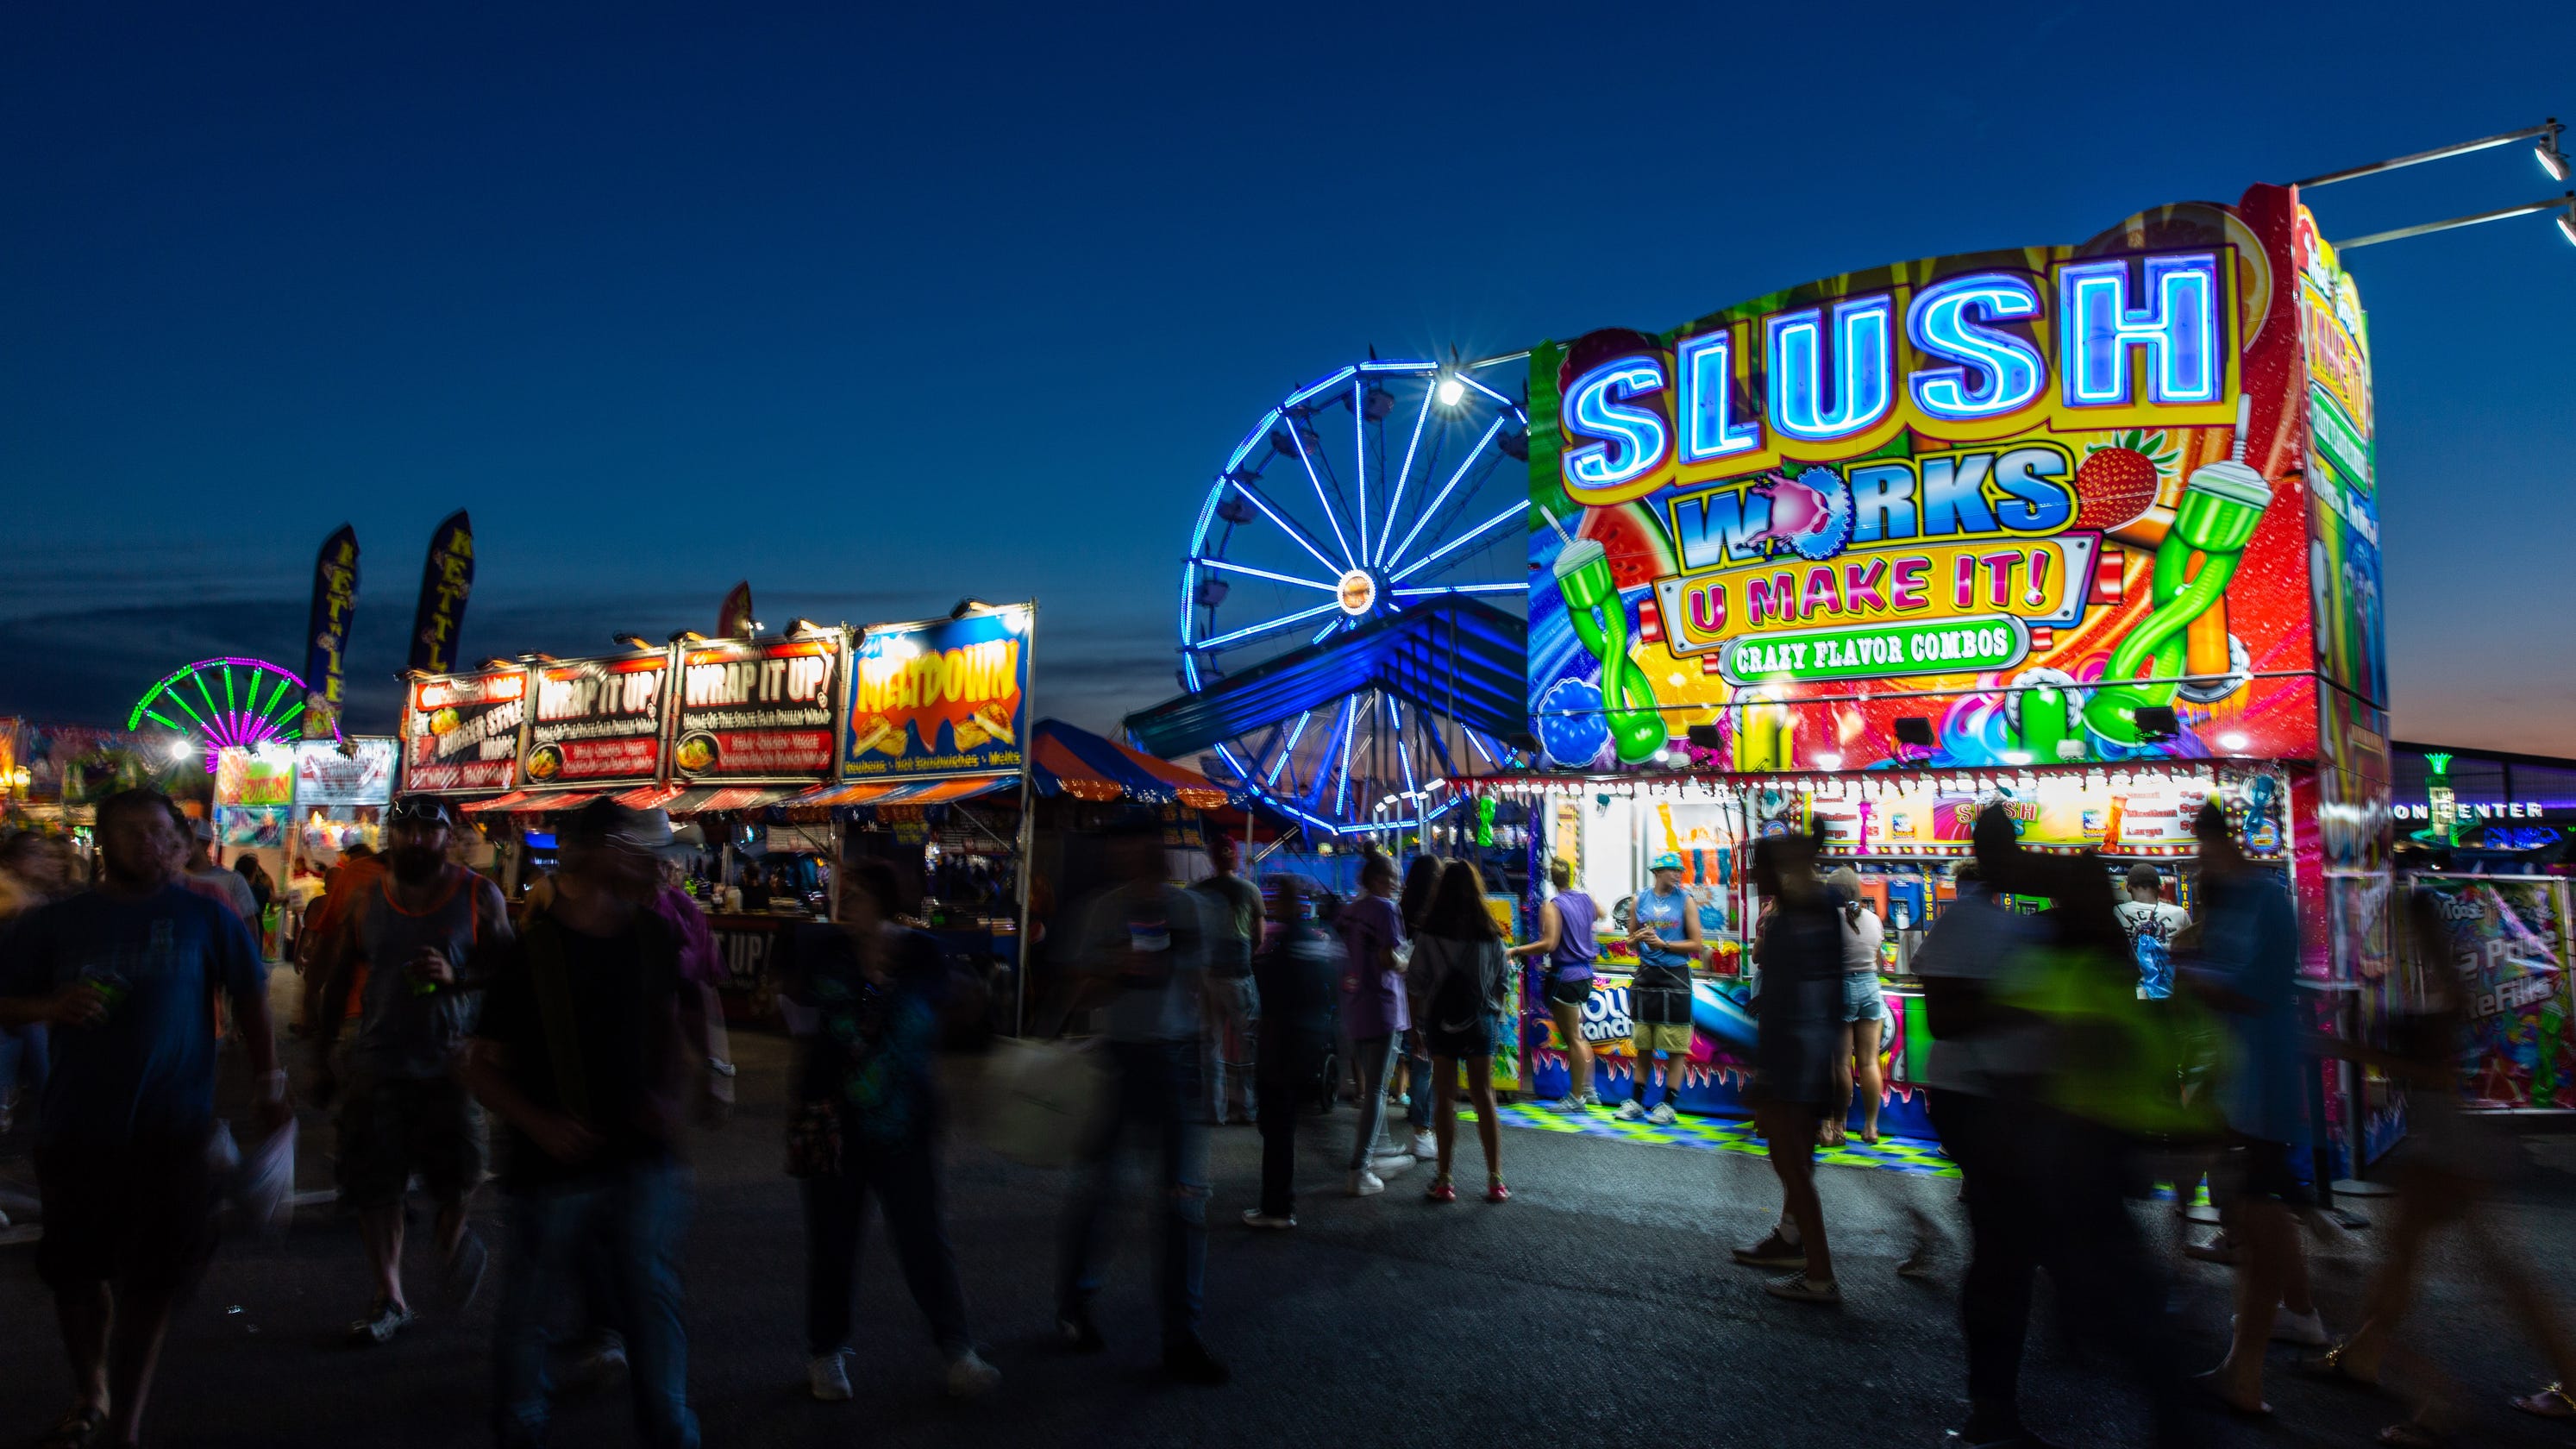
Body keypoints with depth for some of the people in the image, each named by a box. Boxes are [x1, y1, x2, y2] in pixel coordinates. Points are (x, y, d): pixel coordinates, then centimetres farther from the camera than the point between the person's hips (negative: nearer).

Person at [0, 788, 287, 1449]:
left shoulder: (205, 917, -2)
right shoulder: (55, 922, 2)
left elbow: (250, 1000, 3)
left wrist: (269, 1086, -1)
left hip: (172, 1130, -2)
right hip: (76, 1127, 2)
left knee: (152, 1280, 4)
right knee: (76, 1269, 14)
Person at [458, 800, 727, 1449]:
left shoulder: (654, 938, 2)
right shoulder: (529, 952, -8)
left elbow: (686, 1017, 18)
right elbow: (482, 1066, -5)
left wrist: (709, 1074, 2)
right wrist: (538, 1123, -18)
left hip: (640, 1157, 2)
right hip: (557, 1165, -2)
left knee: (654, 1298, 7)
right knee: (527, 1307, 11)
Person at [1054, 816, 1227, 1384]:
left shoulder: (1187, 907, 6)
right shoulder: (1105, 910, -2)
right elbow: (1081, 993, 0)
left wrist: (1203, 1054, 13)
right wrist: (1117, 972, -20)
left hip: (1175, 1057, 2)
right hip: (1115, 1055, -2)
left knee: (1186, 1194, 1)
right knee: (1095, 1183, 7)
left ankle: (1182, 1336, 10)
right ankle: (1073, 1305, 30)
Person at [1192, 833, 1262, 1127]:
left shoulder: (1197, 891, 2)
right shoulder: (1249, 890, -2)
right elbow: (1259, 935, 5)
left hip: (1206, 972, 2)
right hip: (1239, 972, -2)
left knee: (1210, 1042, 7)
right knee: (1245, 1040, 8)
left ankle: (1215, 1110, 7)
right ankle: (1245, 1107, 8)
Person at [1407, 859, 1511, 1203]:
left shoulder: (1430, 932, -9)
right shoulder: (1489, 933, -3)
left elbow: (1416, 984, -6)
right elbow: (1503, 982, 3)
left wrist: (1417, 1025, 5)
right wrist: (1496, 1015, 18)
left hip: (1440, 1021, -1)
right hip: (1481, 1020, 2)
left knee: (1444, 1099, 5)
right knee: (1484, 1097, 9)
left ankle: (1444, 1181, 8)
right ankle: (1495, 1179, 11)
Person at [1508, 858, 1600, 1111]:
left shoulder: (1552, 906, -17)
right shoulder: (1586, 899, 5)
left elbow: (1548, 944, -25)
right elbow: (1600, 914, 29)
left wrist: (1516, 951, -17)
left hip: (1565, 976, -8)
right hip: (1584, 973, 8)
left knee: (1572, 1038, 0)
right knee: (1577, 1035, 20)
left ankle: (1576, 1097, 8)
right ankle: (1588, 1091, 25)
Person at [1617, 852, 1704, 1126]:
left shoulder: (1686, 901, -1)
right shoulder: (1640, 900, 7)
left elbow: (1697, 944, -4)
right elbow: (1630, 940, 15)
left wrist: (1664, 944, -14)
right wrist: (1638, 938, -8)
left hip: (1675, 976, -3)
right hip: (1646, 975, 3)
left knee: (1676, 1046, -2)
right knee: (1643, 1044, 10)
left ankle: (1668, 1105, 5)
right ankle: (1635, 1102, 16)